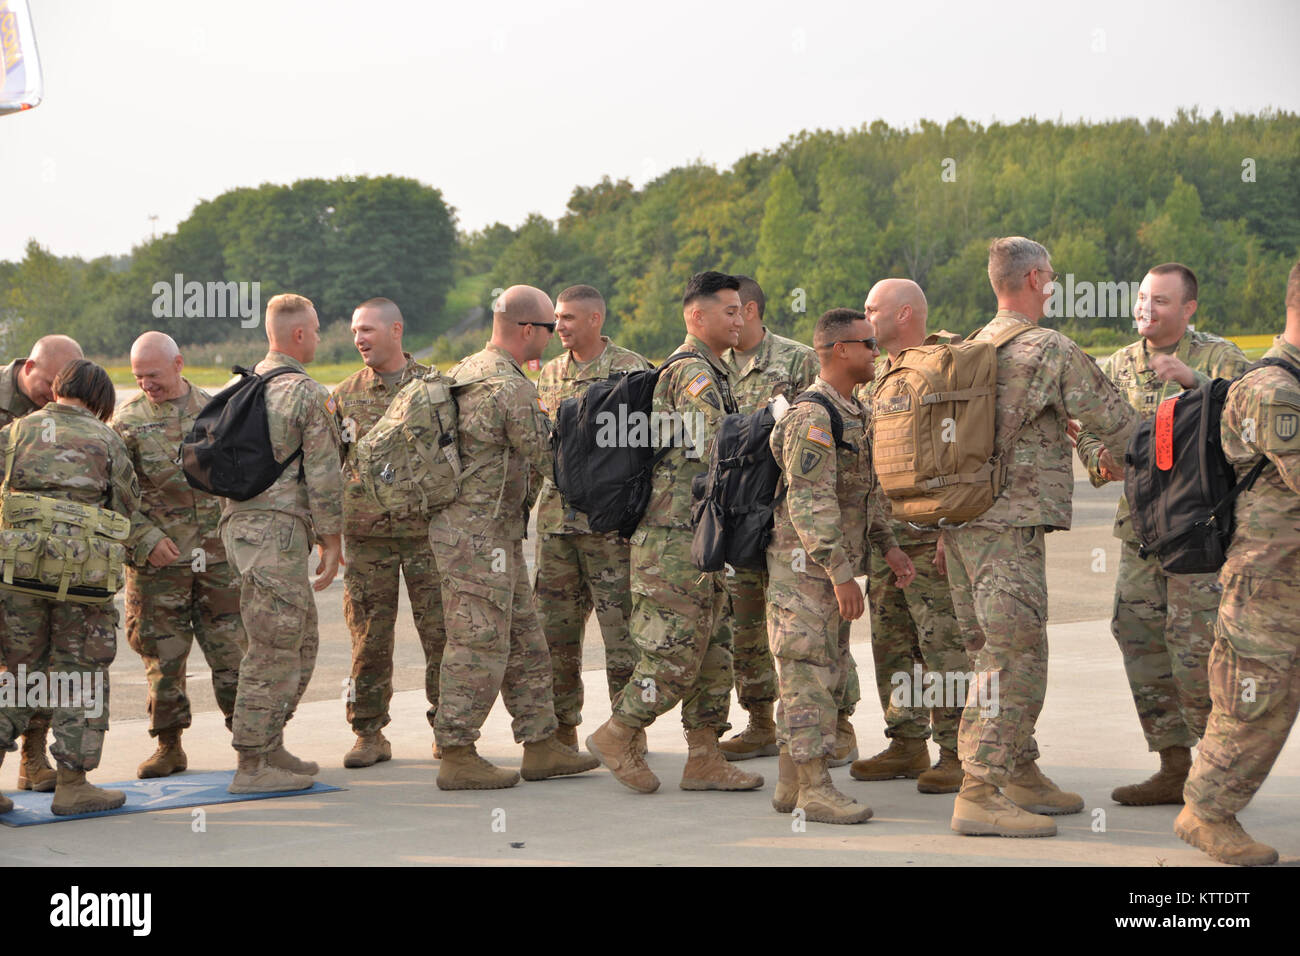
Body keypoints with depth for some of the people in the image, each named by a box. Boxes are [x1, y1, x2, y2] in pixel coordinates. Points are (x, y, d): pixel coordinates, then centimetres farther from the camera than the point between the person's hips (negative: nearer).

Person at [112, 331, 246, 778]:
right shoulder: (127, 419, 1)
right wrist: (146, 539, -12)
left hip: (218, 552, 1)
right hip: (158, 557, -1)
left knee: (232, 648, 2)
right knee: (164, 655, 3)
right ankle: (169, 745, 15)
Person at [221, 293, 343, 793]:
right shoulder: (309, 395, -9)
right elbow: (323, 475, -11)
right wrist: (332, 542, -5)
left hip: (238, 521, 9)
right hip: (277, 530, -9)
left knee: (301, 641, 17)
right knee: (274, 649, -5)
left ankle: (271, 748, 20)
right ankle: (252, 766, -3)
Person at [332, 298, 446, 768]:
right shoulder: (345, 394, 9)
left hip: (427, 530, -2)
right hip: (366, 535, 2)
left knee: (441, 632, -1)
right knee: (369, 637, 3)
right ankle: (369, 734, 12)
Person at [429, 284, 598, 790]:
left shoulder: (465, 371, 12)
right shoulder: (511, 388, -19)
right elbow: (547, 457, -10)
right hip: (479, 534, -10)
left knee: (525, 642, 13)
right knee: (479, 647, -4)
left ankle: (541, 746, 18)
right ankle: (457, 757, 2)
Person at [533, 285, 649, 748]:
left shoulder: (632, 371, -4)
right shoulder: (550, 373, 15)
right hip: (557, 515, 6)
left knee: (620, 626, -3)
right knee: (555, 628, 9)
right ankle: (561, 731, 19)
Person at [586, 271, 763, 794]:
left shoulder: (709, 372, 20)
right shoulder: (694, 373, -13)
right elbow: (713, 452, -22)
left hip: (700, 538, 10)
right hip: (675, 538, -10)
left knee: (714, 652, 10)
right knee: (676, 654, -7)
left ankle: (704, 757, 13)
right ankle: (616, 736, 7)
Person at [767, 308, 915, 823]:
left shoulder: (854, 413, 15)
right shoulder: (812, 418, -17)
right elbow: (810, 503, -22)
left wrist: (888, 546, 16)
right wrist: (842, 574, -23)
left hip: (831, 565, 10)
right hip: (803, 566, -10)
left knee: (824, 672, 12)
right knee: (808, 674, -8)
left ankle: (790, 785, 17)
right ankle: (815, 789, -6)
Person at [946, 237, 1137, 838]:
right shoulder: (1051, 350, -10)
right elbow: (1114, 421, -4)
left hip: (960, 521, 9)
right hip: (1010, 526, -9)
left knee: (995, 655, 15)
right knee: (1017, 660, -8)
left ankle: (1021, 776, 24)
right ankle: (978, 796, -11)